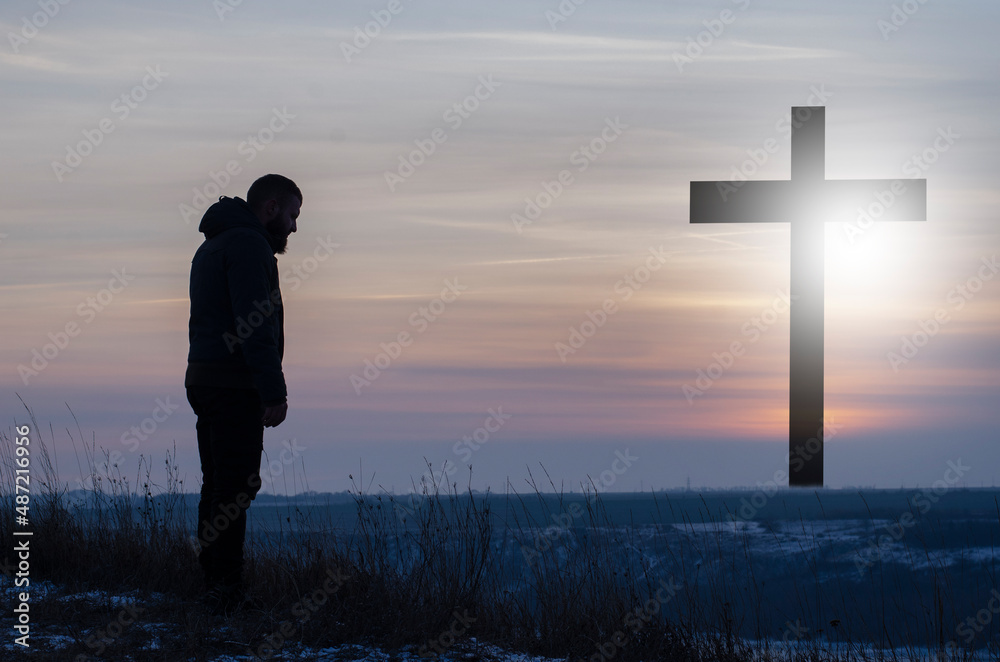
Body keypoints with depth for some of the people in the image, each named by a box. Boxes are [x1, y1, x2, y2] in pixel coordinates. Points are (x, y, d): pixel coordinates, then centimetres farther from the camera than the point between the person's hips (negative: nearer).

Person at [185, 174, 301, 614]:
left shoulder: (210, 247, 22)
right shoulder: (249, 244, -11)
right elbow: (255, 322, -19)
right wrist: (274, 392, -20)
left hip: (204, 376, 10)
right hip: (235, 384, -10)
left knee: (217, 488, 12)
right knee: (235, 489, -9)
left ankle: (214, 587, 16)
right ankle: (227, 594, -10)